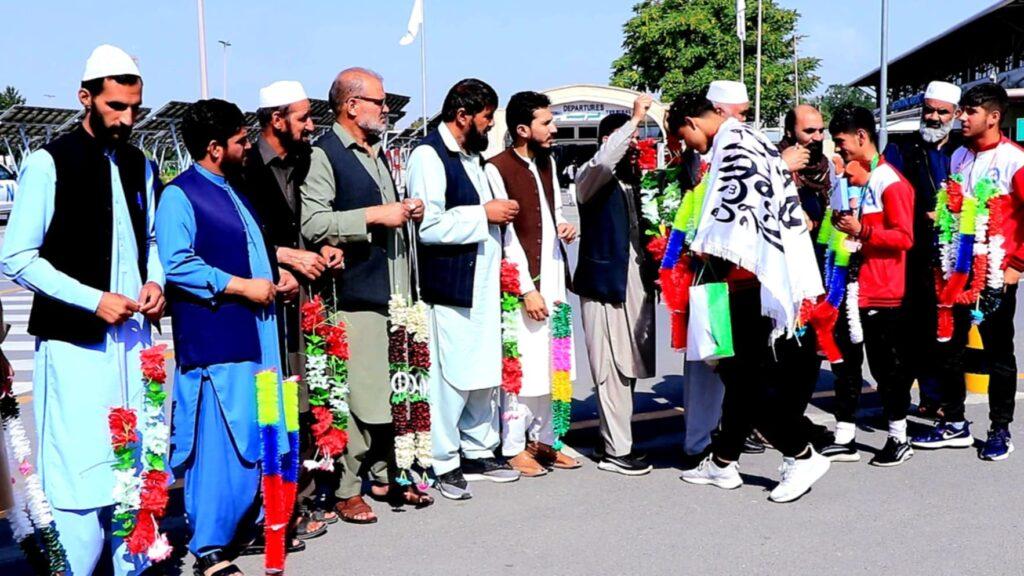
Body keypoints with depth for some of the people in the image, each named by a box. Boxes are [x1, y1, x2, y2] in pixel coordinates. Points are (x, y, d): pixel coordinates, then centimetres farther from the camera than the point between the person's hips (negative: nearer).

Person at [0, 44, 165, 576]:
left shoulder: (139, 166, 12)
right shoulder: (50, 163, -6)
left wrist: (154, 281, 3)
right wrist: (93, 300, -15)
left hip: (134, 333, 6)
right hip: (76, 339, -6)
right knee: (84, 467, -6)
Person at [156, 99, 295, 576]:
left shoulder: (232, 191, 19)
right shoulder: (179, 196, -10)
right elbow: (177, 265, -20)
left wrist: (276, 272, 13)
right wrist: (242, 286, -18)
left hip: (254, 338, 9)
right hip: (215, 344, -9)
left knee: (260, 439, 14)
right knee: (220, 444, -8)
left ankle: (245, 526, 29)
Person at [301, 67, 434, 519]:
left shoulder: (378, 153, 22)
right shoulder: (324, 155, -7)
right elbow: (312, 223, -19)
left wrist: (405, 212, 13)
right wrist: (376, 215, -17)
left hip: (394, 292, 8)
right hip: (354, 295, -8)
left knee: (393, 388, 11)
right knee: (357, 393, -7)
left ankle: (384, 476, 22)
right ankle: (347, 490, 4)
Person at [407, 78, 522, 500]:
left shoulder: (470, 154, 18)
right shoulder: (429, 155, -12)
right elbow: (430, 226, -23)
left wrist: (498, 213, 12)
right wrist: (484, 214, -15)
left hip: (482, 283, 10)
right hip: (450, 287, -9)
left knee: (485, 372, 14)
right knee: (452, 375, -4)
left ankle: (479, 453, 26)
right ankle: (445, 464, 8)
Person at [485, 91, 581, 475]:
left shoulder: (547, 162, 12)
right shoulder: (497, 168, -12)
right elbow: (506, 235, -14)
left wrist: (564, 226, 1)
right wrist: (527, 289, -15)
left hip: (553, 276, 8)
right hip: (523, 282, -8)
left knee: (551, 364, 12)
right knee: (522, 365, -4)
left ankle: (543, 439, 24)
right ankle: (513, 447, 8)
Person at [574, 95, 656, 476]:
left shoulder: (632, 180, 16)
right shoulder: (591, 177, -6)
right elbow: (603, 161, -28)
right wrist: (635, 118, -23)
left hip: (635, 284, 7)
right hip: (604, 282, -7)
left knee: (629, 368, 11)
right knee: (612, 370, -6)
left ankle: (622, 439, 21)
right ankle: (616, 451, -1)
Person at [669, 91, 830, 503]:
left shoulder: (732, 145, -10)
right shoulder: (751, 140, 20)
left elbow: (736, 205, -19)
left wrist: (706, 246, -5)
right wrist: (711, 246, 16)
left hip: (749, 275, -10)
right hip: (756, 276, 10)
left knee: (748, 374, -6)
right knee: (740, 369, 13)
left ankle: (801, 456, -3)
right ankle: (723, 462, 20)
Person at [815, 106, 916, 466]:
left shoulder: (890, 183, -11)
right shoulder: (853, 179, 15)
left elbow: (904, 237, -16)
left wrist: (861, 231, -24)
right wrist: (840, 224, 9)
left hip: (882, 295, -8)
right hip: (851, 289, 8)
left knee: (886, 368, 2)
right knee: (845, 364, 9)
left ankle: (899, 440, 15)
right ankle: (844, 440, 16)